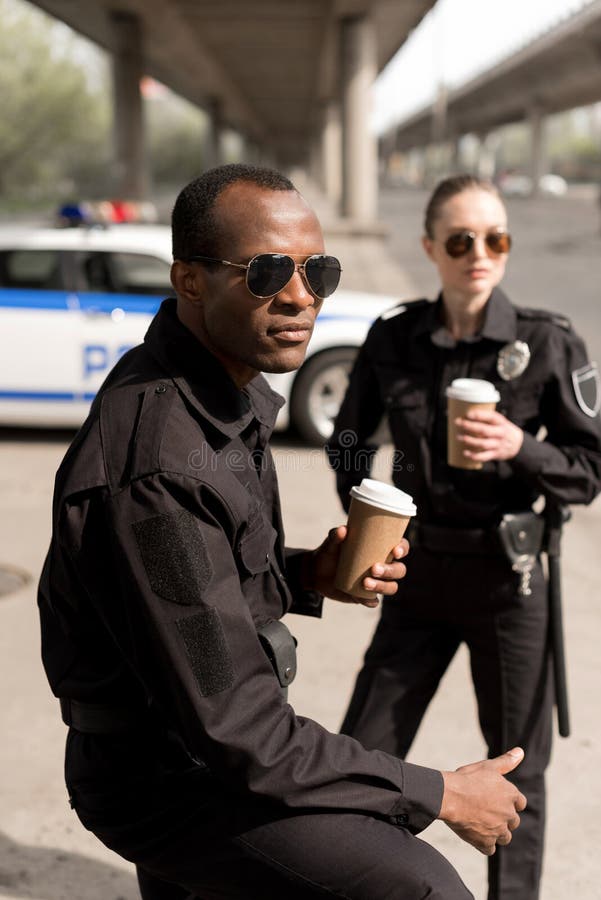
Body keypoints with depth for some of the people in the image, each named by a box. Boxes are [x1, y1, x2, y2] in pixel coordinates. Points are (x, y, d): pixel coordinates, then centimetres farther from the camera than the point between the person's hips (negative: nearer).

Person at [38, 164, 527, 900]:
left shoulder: (230, 386, 0)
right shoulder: (155, 466, -31)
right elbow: (234, 733, -28)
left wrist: (307, 576, -4)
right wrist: (441, 795, -20)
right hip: (165, 777, -9)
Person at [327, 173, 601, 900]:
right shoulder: (393, 337, -3)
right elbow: (349, 439, 13)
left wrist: (521, 449, -22)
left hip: (508, 581, -2)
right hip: (417, 575, 3)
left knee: (516, 769, 11)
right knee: (364, 755, 10)